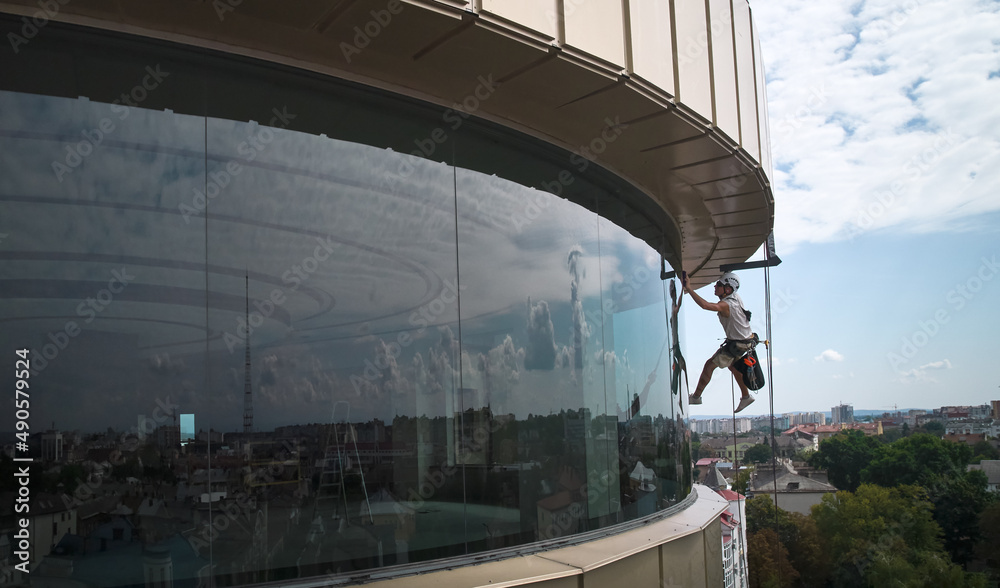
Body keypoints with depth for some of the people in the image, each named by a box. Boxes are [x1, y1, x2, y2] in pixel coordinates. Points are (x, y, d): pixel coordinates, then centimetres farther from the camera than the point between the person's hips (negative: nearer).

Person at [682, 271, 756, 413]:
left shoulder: (726, 305, -30)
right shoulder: (736, 297, -2)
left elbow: (705, 305, -48)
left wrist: (689, 288, -46)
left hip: (737, 345, -10)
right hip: (746, 339, 10)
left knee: (710, 365, -3)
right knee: (732, 366, 29)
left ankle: (696, 397, 6)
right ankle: (746, 396, 40)